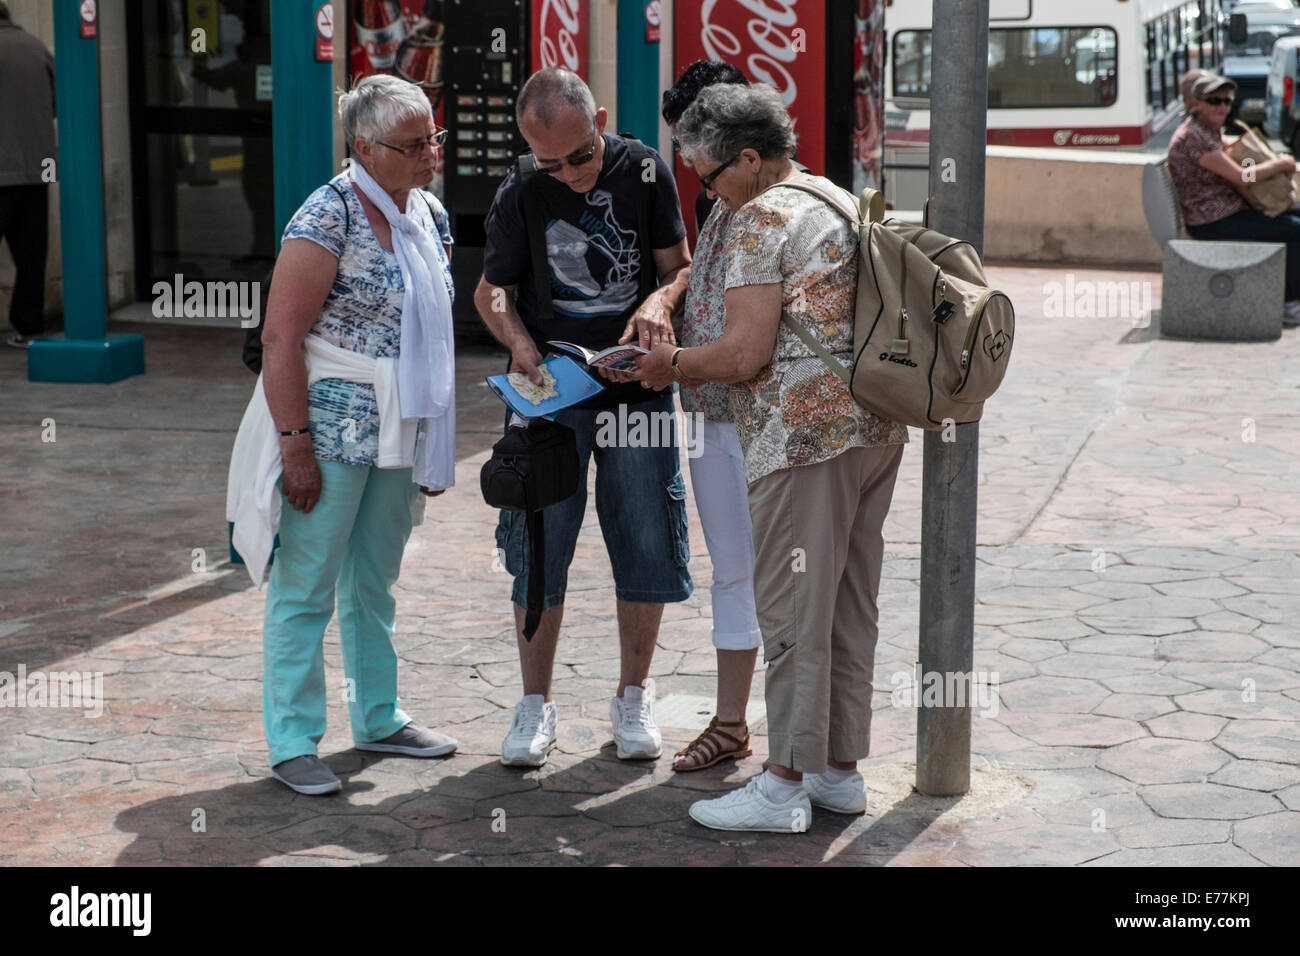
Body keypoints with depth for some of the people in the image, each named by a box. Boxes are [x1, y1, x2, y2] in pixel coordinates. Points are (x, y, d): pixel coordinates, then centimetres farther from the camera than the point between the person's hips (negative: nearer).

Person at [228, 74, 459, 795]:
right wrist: (295, 443, -21)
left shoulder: (430, 213, 8)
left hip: (399, 431, 8)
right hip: (331, 427, -7)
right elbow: (280, 337, -18)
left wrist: (435, 440, 16)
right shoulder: (330, 216, -15)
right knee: (306, 587, -1)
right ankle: (291, 743, 5)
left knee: (375, 581, 18)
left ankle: (377, 720, 29)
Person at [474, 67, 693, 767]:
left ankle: (633, 697, 21)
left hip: (638, 389, 1)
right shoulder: (520, 195, -6)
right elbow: (492, 291, 5)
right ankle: (536, 704, 15)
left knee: (647, 547, 4)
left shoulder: (646, 172, -4)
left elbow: (680, 266, 4)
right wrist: (519, 342, -15)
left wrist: (660, 301, -19)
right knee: (539, 550, 0)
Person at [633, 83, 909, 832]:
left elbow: (745, 354, -16)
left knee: (794, 606, -5)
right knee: (850, 604, 12)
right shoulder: (839, 203, 18)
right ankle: (841, 769, 19)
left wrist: (672, 363, 0)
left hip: (809, 433, -9)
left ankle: (785, 785, -1)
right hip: (875, 427, 9)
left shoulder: (762, 218, -10)